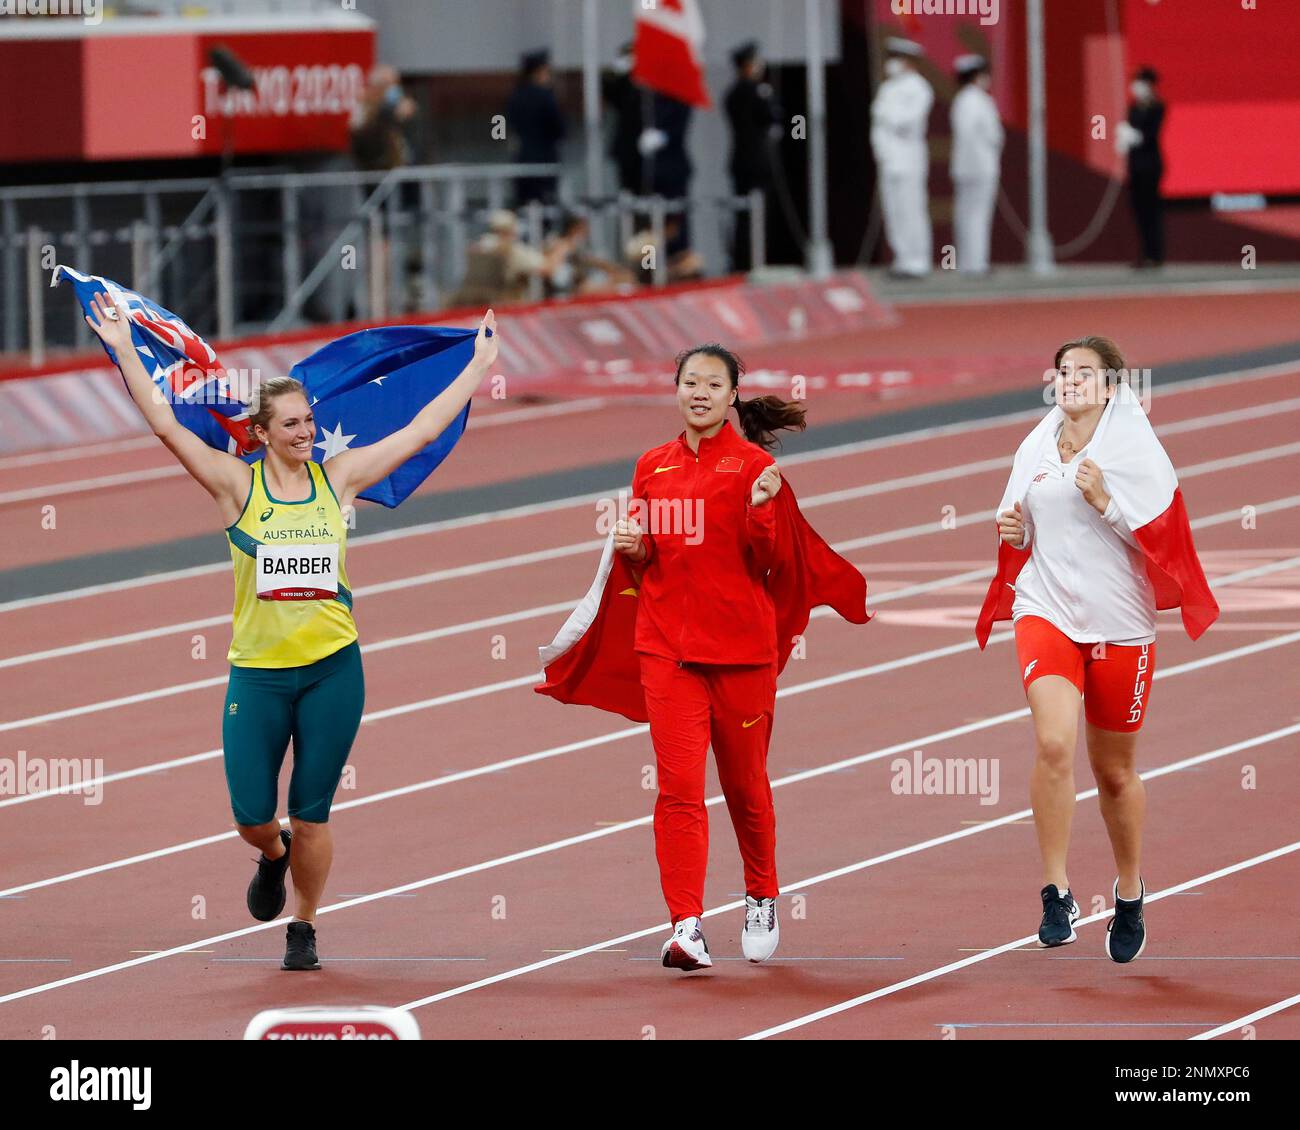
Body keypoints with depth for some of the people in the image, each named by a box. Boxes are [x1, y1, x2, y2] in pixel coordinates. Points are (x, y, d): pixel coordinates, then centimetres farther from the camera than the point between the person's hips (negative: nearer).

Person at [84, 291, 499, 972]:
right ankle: (274, 857, 34)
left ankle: (303, 927, 21)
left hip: (332, 667, 1)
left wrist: (478, 368, 10)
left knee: (312, 814, 3)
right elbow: (166, 425, -7)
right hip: (257, 671, -1)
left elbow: (422, 431, 9)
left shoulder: (338, 479, 4)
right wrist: (124, 352, -12)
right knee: (250, 813, -2)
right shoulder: (239, 484, -1)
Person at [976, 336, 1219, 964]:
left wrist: (1105, 502, -21)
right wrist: (1013, 531, 1)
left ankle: (1129, 894, 33)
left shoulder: (1136, 450, -4)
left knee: (1115, 771, 10)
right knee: (1053, 742, -22)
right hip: (1046, 610, 2)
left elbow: (1163, 535, -10)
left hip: (1119, 622, -2)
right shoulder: (1034, 452, 8)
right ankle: (1056, 893, -18)